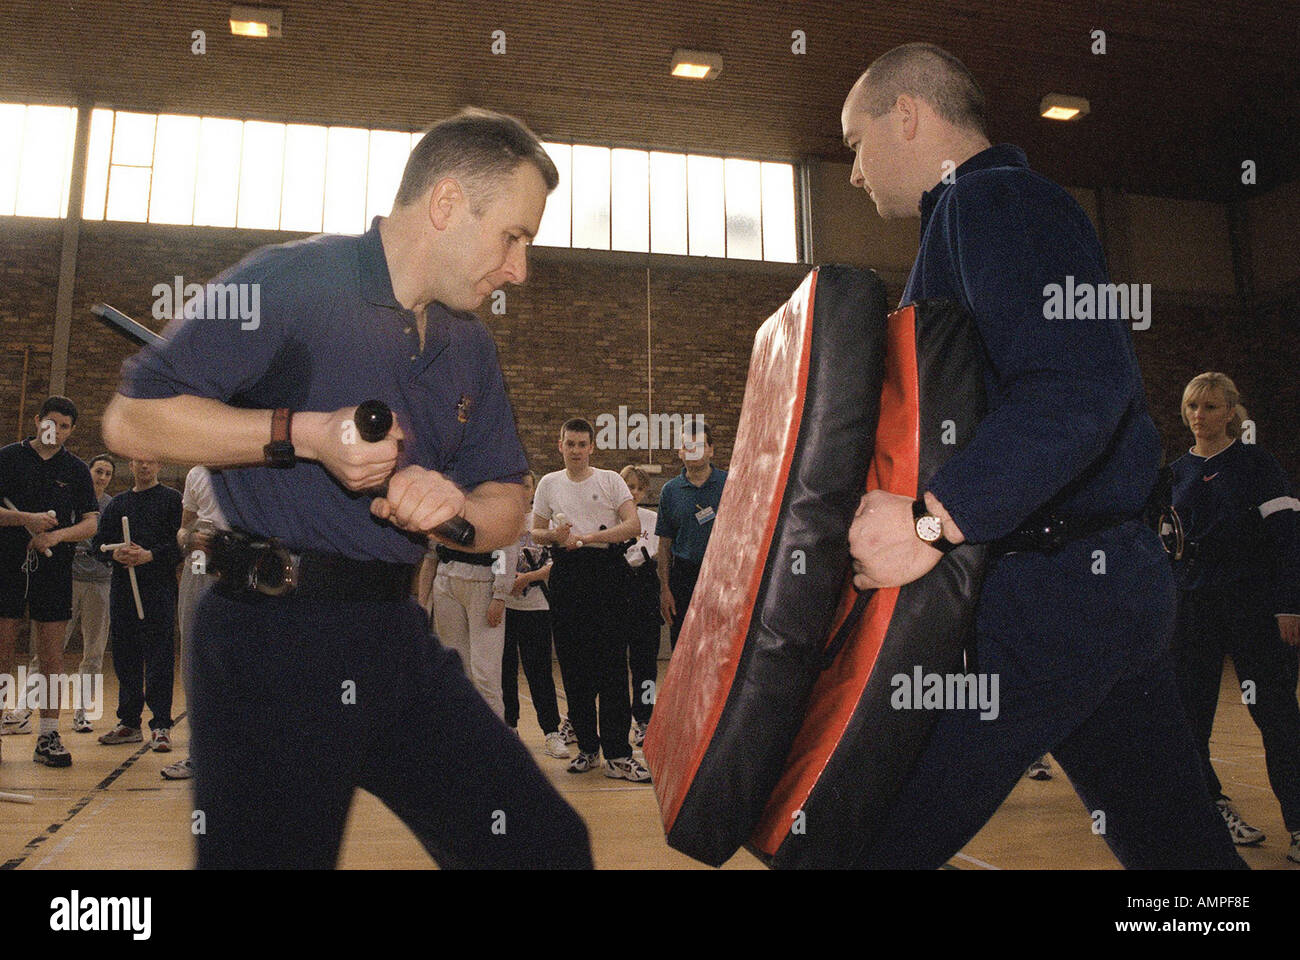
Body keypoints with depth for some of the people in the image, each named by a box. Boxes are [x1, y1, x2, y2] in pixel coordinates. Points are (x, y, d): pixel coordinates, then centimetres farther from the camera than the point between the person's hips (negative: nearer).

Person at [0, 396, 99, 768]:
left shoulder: (75, 470, 10)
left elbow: (91, 522, 4)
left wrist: (56, 535, -12)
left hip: (54, 567, 1)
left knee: (52, 654, -1)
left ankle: (48, 736, 3)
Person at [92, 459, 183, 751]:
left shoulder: (172, 499, 4)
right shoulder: (117, 503, 19)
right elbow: (98, 542, 15)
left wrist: (150, 555, -17)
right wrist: (116, 554, -6)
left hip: (159, 587, -5)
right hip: (122, 588, 5)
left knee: (159, 658, -6)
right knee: (125, 656, 8)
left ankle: (161, 726, -3)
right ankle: (129, 722, 17)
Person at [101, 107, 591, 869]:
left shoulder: (470, 347, 13)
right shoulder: (292, 281, -8)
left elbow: (507, 510, 13)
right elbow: (132, 419, -10)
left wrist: (454, 507, -9)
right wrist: (304, 432, -18)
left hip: (399, 637, 7)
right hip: (276, 641, -6)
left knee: (549, 845, 5)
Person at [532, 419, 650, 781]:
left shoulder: (610, 480, 5)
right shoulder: (548, 483, 14)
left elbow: (632, 525, -6)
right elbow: (536, 533, 15)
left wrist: (586, 537, -15)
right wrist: (555, 535, -8)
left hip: (605, 572, -3)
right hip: (566, 575, 3)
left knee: (612, 663, -7)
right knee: (573, 664, 5)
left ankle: (617, 754, -5)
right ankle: (587, 747, 16)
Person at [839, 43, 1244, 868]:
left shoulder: (993, 200, -9)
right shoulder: (1005, 205, 23)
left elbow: (1078, 387, -26)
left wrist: (935, 519, -33)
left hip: (1046, 592, -11)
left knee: (864, 840, -5)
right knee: (1178, 841, 18)